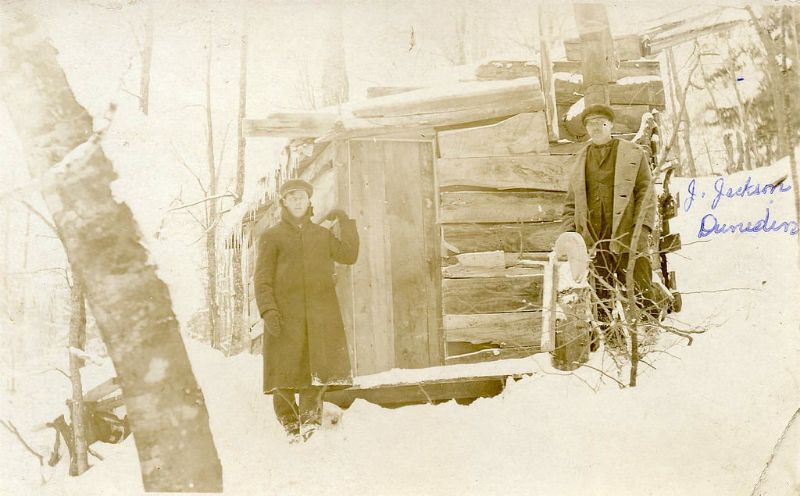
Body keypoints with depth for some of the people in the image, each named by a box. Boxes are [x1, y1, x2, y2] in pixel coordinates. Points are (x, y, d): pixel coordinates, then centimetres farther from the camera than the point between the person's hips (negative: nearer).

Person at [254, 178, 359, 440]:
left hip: (320, 314, 2)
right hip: (285, 315, -2)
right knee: (285, 370, -5)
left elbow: (349, 255, 16)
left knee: (317, 368, -8)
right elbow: (262, 279, 2)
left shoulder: (322, 235, 19)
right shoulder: (271, 237, 8)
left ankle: (310, 424, 0)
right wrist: (268, 310, -12)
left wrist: (346, 223, 13)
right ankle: (290, 424, 10)